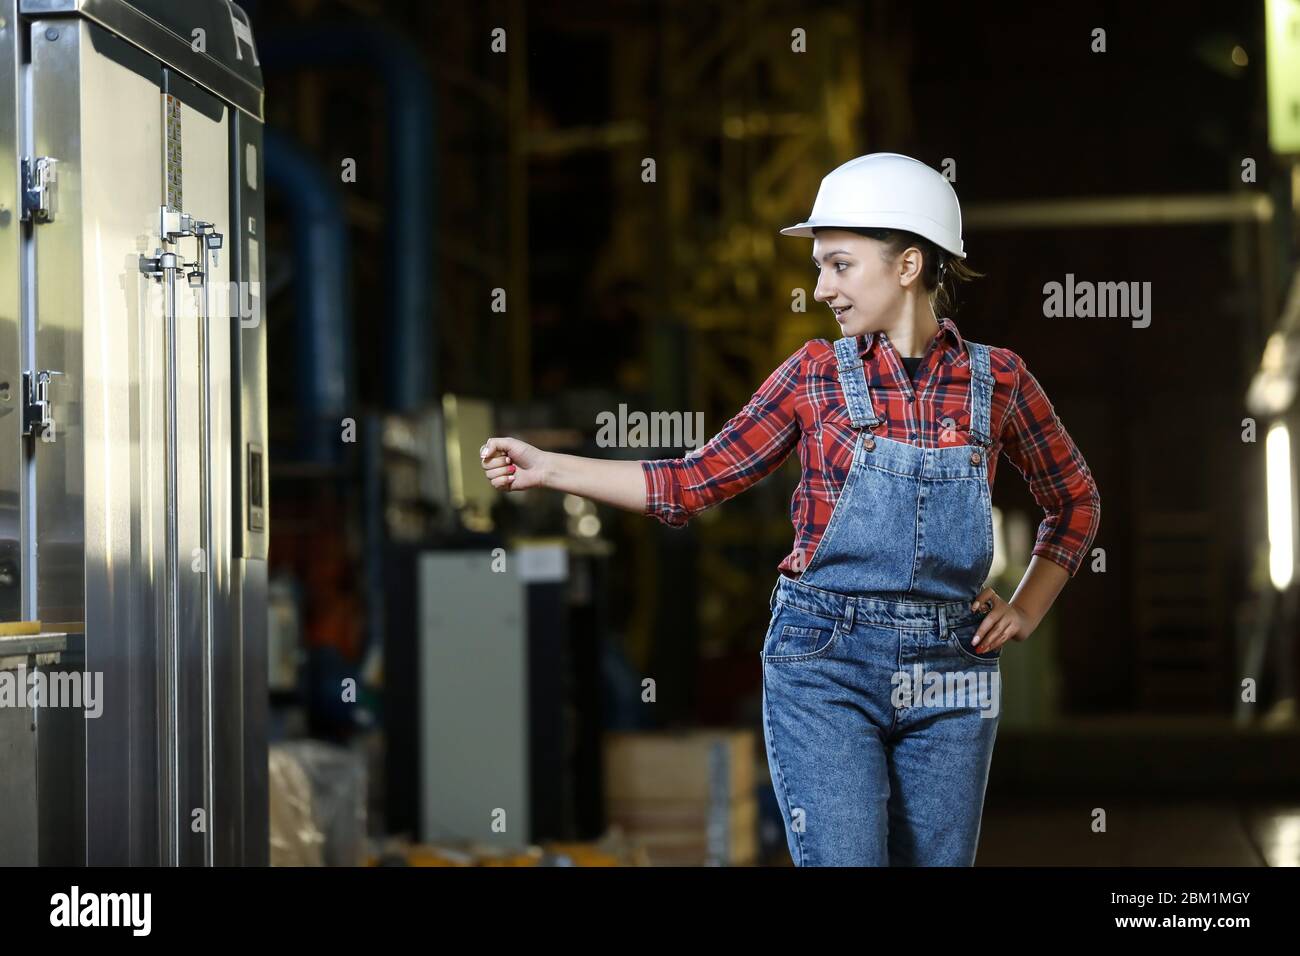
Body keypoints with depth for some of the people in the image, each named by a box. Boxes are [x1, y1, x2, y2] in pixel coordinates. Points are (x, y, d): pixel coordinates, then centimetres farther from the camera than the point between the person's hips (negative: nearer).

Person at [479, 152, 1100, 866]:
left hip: (947, 676, 1)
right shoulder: (816, 373, 2)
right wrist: (547, 469, -3)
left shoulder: (996, 379, 3)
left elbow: (1075, 501, 18)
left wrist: (1025, 611, 6)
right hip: (825, 668, -1)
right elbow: (695, 484, 3)